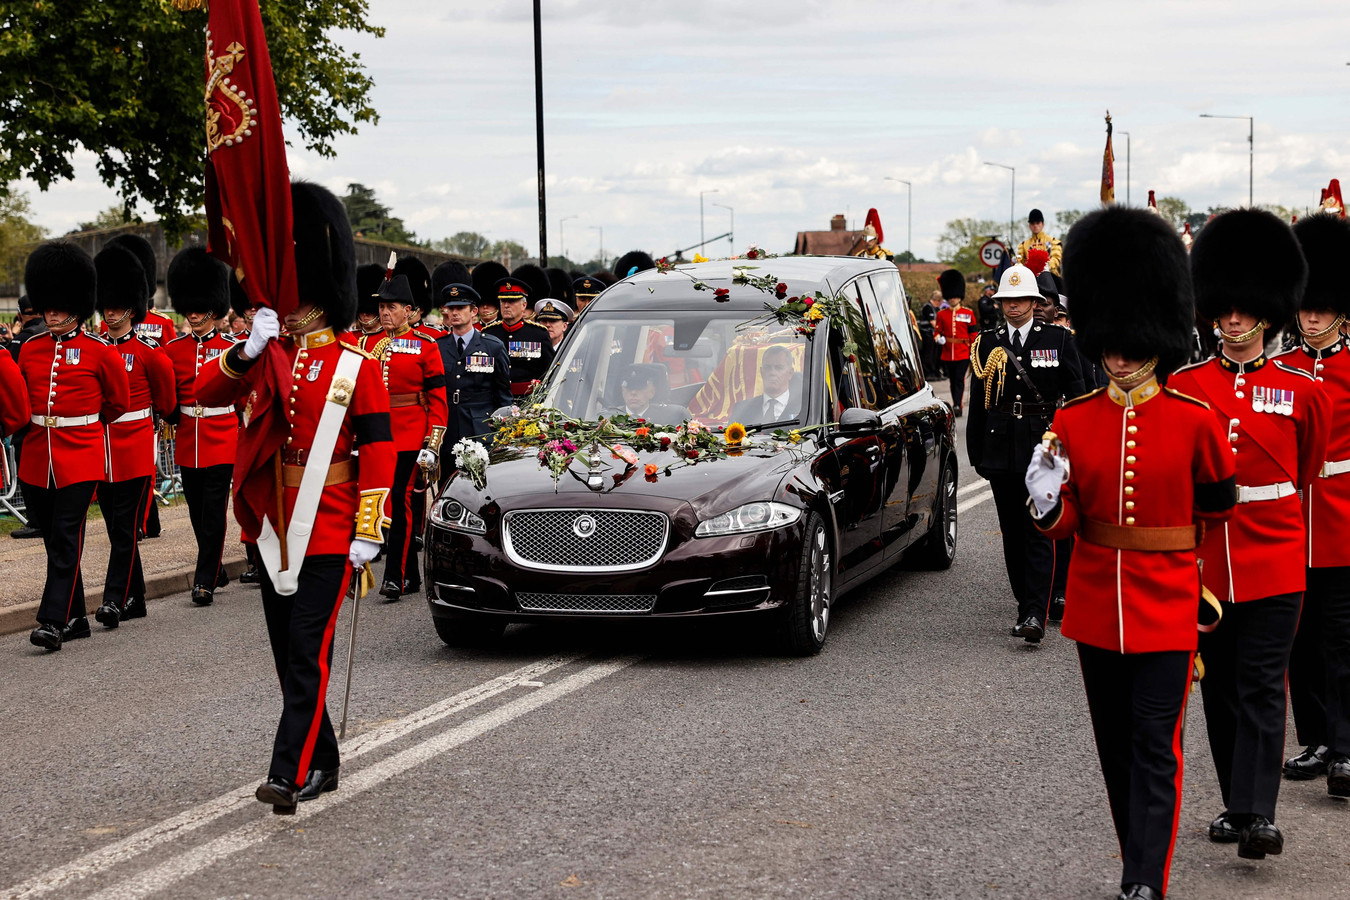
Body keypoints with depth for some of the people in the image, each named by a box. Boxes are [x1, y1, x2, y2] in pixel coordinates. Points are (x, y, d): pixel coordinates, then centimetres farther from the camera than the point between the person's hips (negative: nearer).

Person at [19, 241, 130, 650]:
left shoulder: (99, 352, -4)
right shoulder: (30, 349, 7)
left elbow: (118, 401, 9)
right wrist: (46, 424, 13)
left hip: (80, 458, -5)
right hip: (37, 458, 5)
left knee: (66, 539, -9)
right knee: (53, 539, 9)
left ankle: (52, 622, -11)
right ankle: (75, 618, 19)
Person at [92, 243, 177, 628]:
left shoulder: (148, 351, -5)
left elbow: (166, 398, 8)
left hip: (135, 447, -5)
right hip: (102, 448, 5)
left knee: (126, 528, -8)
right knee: (116, 528, 10)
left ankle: (114, 600, -10)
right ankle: (134, 600, 19)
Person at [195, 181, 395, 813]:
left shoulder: (356, 366, -4)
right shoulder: (262, 356, 9)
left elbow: (378, 449, -6)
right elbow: (206, 393, -4)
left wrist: (368, 530, -11)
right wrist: (248, 350, -19)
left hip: (328, 532, -6)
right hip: (270, 527, 6)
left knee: (309, 652, -11)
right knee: (287, 654, 12)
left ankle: (291, 771, -13)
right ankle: (322, 762, 24)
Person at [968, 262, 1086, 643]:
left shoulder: (1058, 339, 3)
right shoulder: (986, 344, 9)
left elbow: (1075, 394, 4)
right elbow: (977, 402, 11)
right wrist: (976, 452, 7)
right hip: (1002, 450, 3)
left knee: (1039, 532, -10)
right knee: (1013, 533, 8)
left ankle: (1036, 615, -15)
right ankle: (1027, 607, 19)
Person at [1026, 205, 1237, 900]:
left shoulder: (1195, 420, -6)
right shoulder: (1072, 422, 0)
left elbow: (1217, 508, 9)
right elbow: (1064, 524, 1)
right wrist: (1046, 503, -19)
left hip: (1166, 605, -3)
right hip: (1096, 604, 3)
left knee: (1155, 750, -5)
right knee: (1115, 745, 14)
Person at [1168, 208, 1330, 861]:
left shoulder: (1300, 390, -1)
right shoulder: (1184, 385, 2)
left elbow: (1308, 467, 15)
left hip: (1274, 559, -2)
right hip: (1206, 559, 2)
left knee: (1262, 686, -5)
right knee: (1221, 689, 10)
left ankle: (1258, 813, -7)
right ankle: (1236, 803, 21)